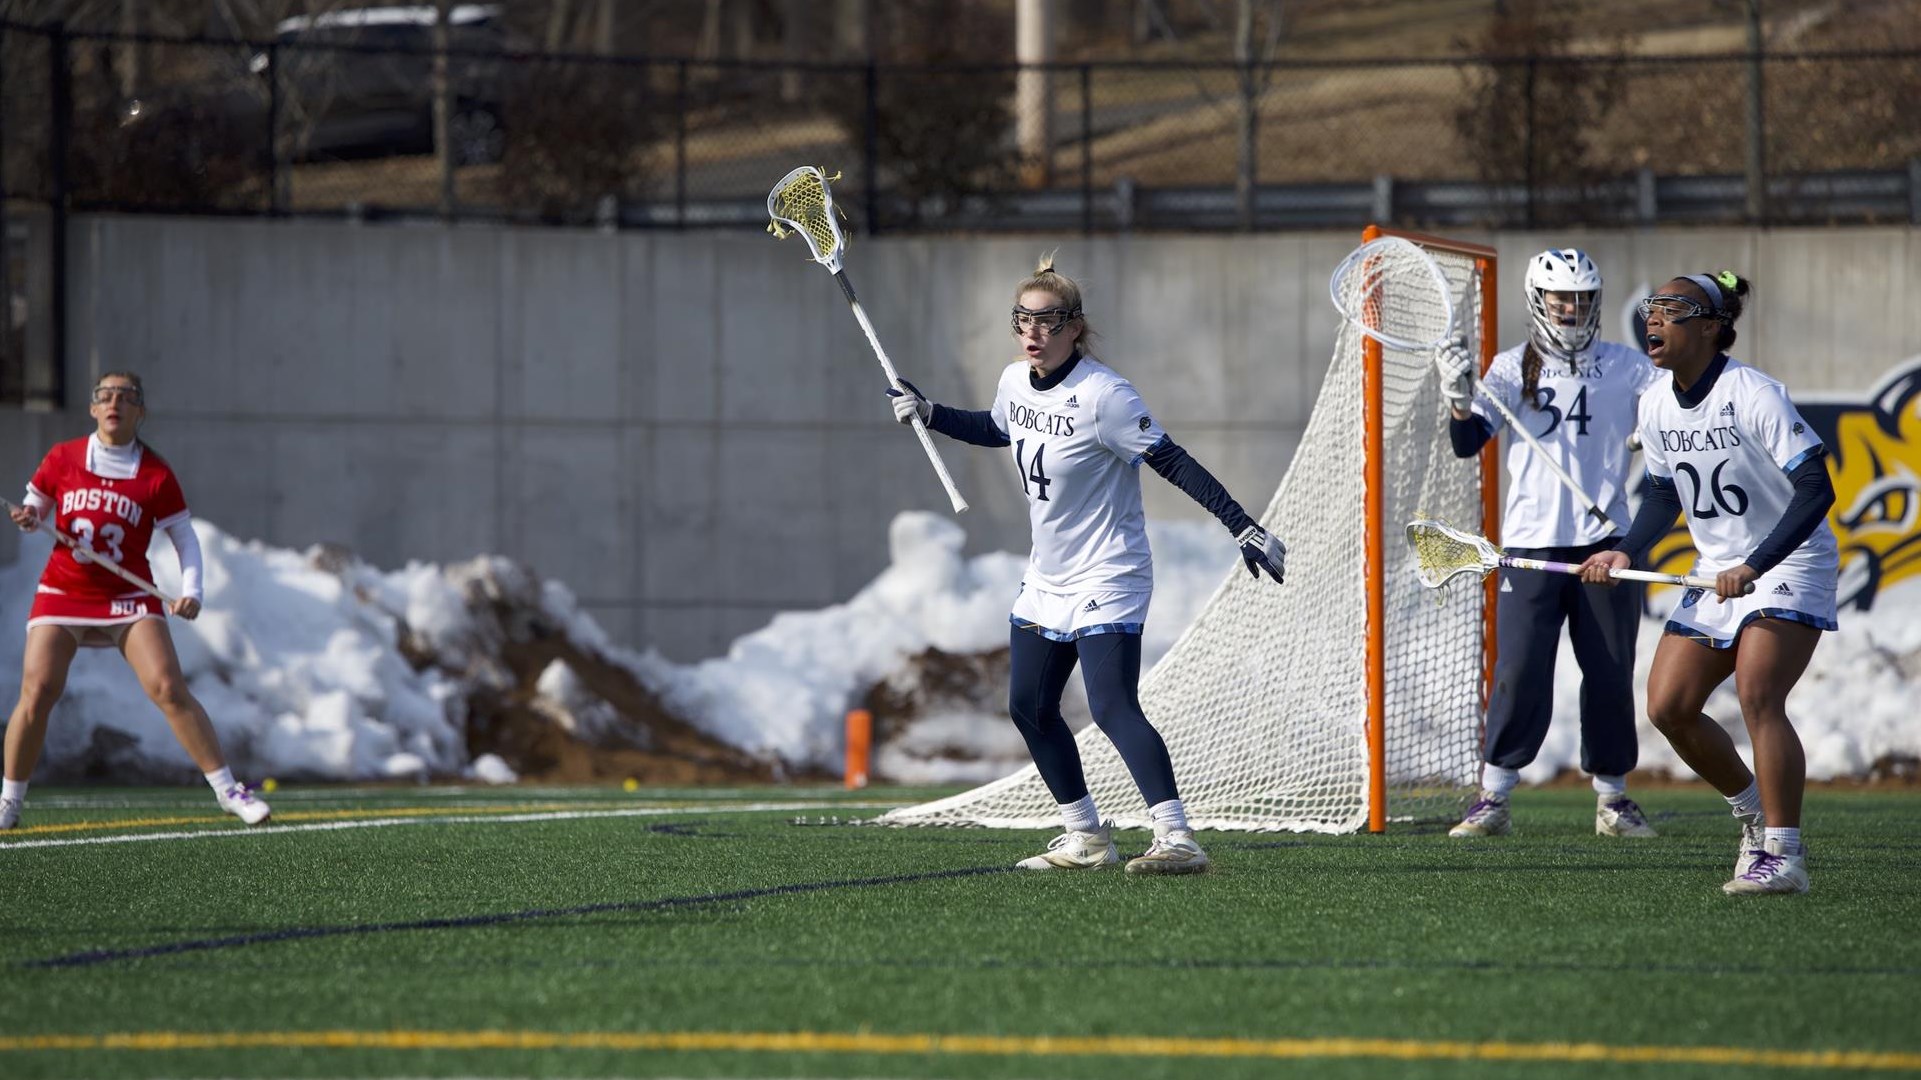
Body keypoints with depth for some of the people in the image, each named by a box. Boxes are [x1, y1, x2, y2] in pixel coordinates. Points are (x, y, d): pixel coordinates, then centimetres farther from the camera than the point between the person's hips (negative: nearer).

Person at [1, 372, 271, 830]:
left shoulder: (155, 476, -3)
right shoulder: (62, 460, 1)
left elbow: (185, 538, 2)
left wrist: (191, 592, -13)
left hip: (129, 598, -1)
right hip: (63, 592, 1)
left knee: (169, 688, -14)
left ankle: (228, 791, -7)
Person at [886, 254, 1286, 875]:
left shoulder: (1102, 395, -20)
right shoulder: (1015, 382, 3)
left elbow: (1175, 464, -21)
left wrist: (1245, 528, -25)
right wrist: (928, 414, 18)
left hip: (1107, 578, -9)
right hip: (1047, 579, 9)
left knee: (1113, 706, -22)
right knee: (1030, 707, 10)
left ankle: (1177, 839, -31)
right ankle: (1087, 839, 23)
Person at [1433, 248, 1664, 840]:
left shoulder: (1625, 367, 6)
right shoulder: (1513, 368, 4)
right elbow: (1469, 442, -3)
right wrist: (1459, 398, -21)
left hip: (1605, 543, 1)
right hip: (1531, 544, -1)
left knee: (1610, 674, 4)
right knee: (1519, 671, -8)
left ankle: (1613, 796, 16)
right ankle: (1493, 798, -2)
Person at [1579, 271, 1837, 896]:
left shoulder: (1752, 395, -20)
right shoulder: (1656, 406, 2)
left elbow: (1815, 488, -24)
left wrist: (1754, 567, -31)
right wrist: (1627, 553, 0)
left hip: (1790, 566, -8)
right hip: (1716, 575, 8)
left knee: (1756, 694, -25)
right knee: (1668, 707, -1)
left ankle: (1783, 856, -21)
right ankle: (1756, 817, 20)